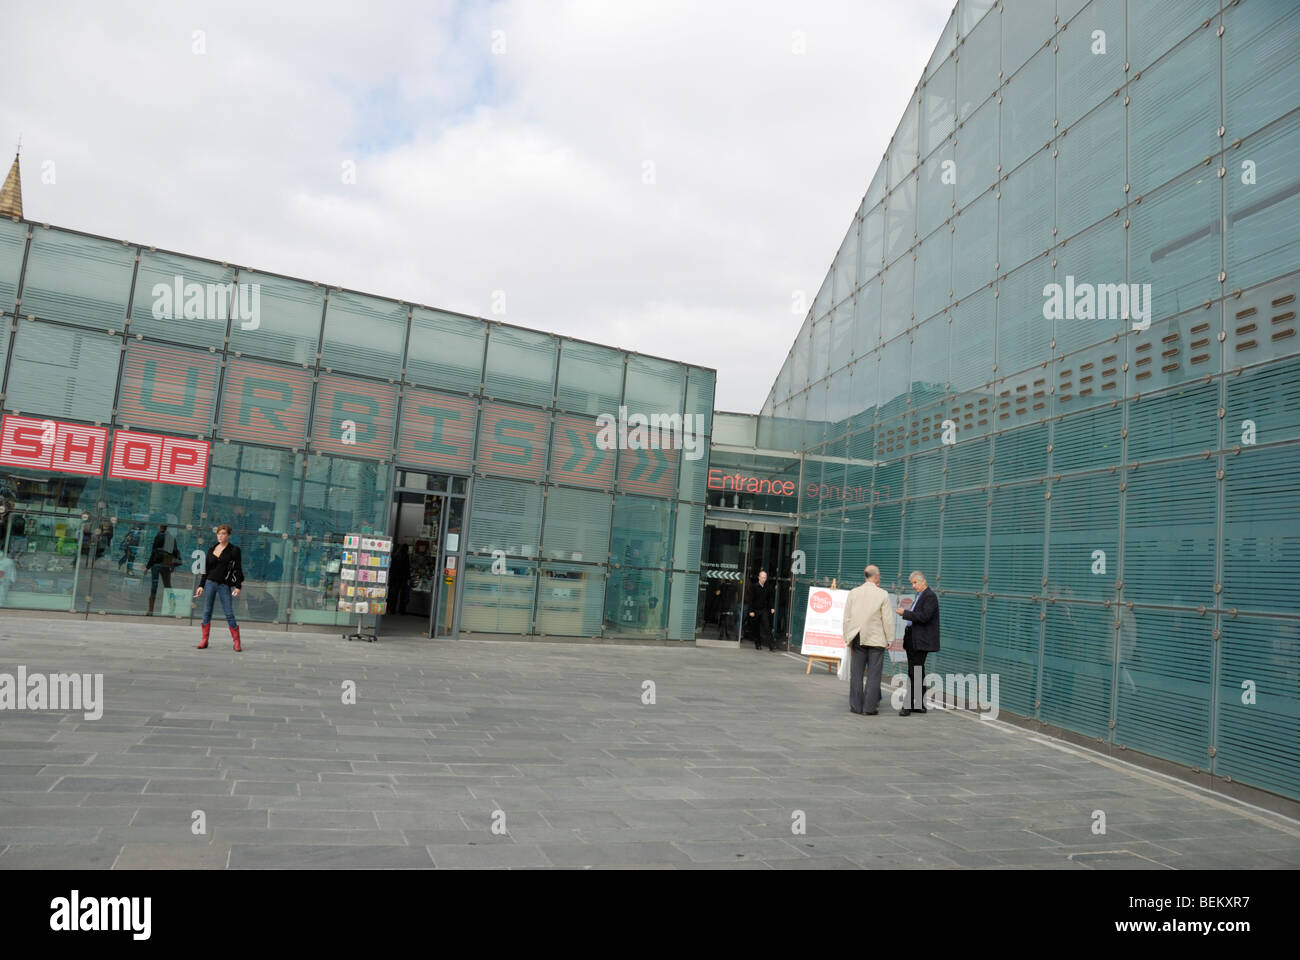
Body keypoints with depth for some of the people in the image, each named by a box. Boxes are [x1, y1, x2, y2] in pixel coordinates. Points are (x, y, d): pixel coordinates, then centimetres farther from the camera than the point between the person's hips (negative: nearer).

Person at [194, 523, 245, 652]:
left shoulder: (234, 550, -1)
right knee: (207, 612, 4)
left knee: (229, 614, -6)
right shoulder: (212, 549, 10)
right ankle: (204, 641, 12)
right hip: (210, 583, 4)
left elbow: (238, 569, -2)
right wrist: (201, 585, 10)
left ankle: (237, 643, -1)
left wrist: (237, 586, -10)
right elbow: (206, 569, 15)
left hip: (224, 585, -4)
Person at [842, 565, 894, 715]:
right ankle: (869, 707, 2)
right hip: (876, 640, -3)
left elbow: (847, 618, 4)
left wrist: (848, 638, 11)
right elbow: (887, 619, -6)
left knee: (856, 673, 9)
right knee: (873, 674, 3)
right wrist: (889, 639, 3)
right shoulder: (882, 595, -7)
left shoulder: (853, 593, 1)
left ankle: (856, 706, 12)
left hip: (858, 640, 3)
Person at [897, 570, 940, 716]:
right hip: (913, 639, 10)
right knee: (917, 673, 13)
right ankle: (920, 705, 19)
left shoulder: (930, 596, -12)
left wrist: (905, 613, -17)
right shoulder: (919, 596, 18)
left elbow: (924, 617, -22)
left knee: (914, 673, -10)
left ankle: (909, 706, -9)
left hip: (921, 641, -10)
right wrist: (905, 613, 10)